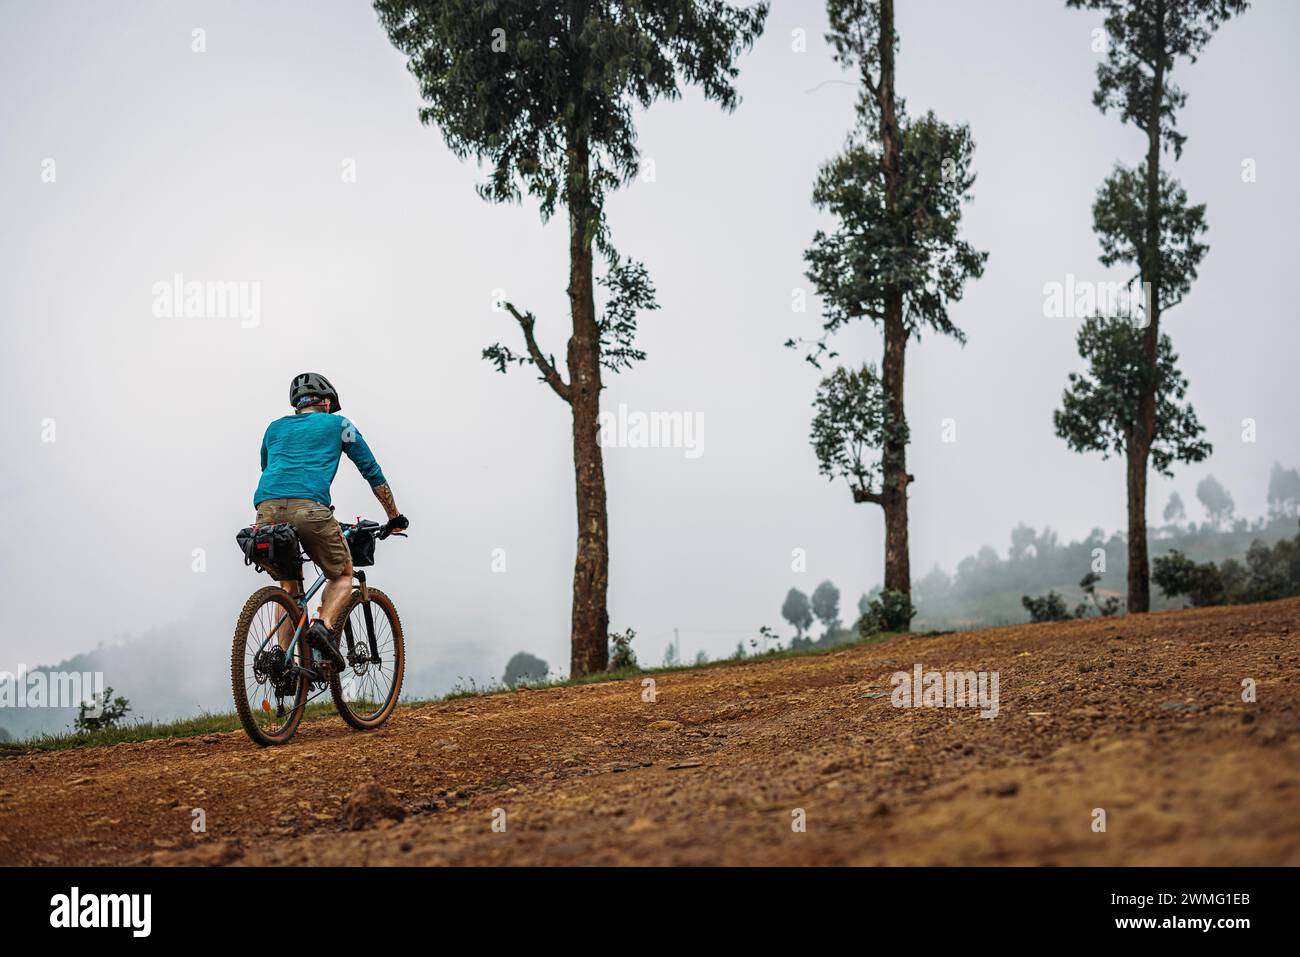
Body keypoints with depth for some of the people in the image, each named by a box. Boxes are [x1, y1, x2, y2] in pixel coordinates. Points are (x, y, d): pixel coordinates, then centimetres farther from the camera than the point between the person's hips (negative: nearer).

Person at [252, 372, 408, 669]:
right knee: (342, 575, 17)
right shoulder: (337, 424, 22)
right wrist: (394, 517, 33)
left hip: (267, 509, 4)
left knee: (288, 585, 21)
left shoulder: (275, 428, 31)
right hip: (309, 506, -4)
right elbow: (372, 472, 24)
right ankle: (324, 626, -9)